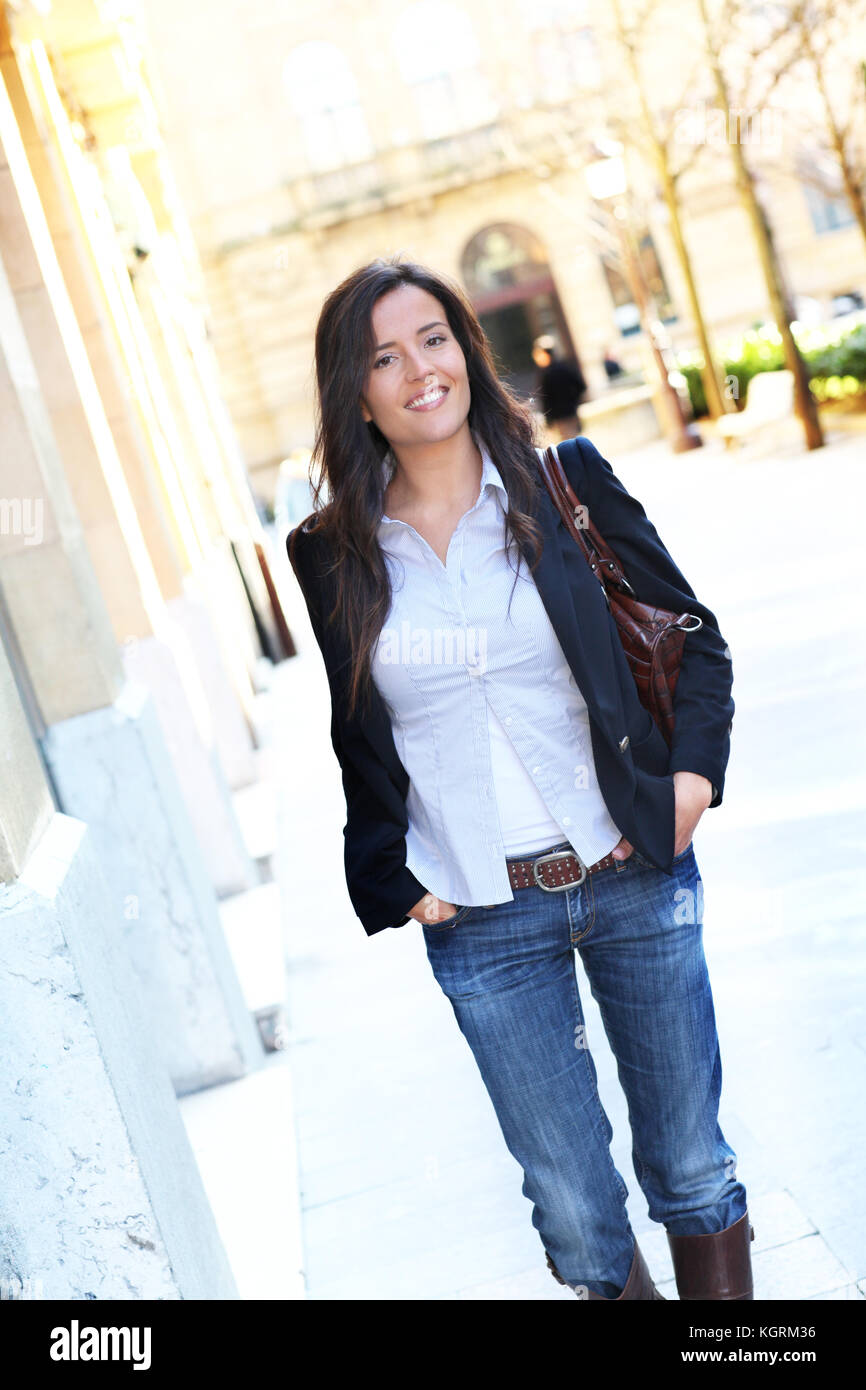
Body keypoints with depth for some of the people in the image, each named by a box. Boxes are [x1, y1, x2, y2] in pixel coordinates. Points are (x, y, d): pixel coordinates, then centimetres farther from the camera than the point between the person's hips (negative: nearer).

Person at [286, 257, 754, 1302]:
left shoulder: (565, 482, -2)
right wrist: (397, 884, 1)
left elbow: (694, 635, 6)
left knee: (693, 1168, 15)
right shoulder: (331, 555, -1)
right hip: (481, 922, 0)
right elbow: (353, 741, 9)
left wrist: (691, 776, -6)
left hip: (636, 877, 0)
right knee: (573, 1208, 9)